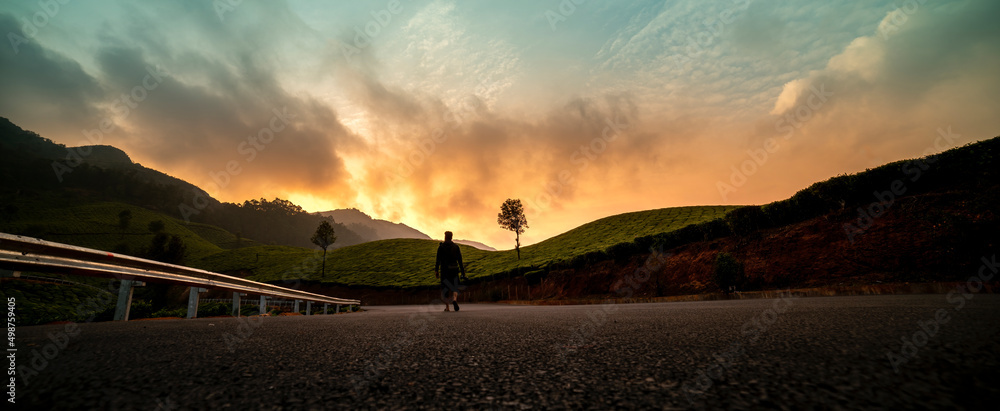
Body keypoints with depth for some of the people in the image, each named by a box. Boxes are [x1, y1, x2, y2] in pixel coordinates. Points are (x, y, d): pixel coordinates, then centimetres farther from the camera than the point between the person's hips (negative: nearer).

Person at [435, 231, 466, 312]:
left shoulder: (441, 246, -2)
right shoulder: (456, 246, 4)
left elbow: (438, 259, -7)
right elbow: (460, 260, 2)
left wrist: (436, 271, -4)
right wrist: (463, 272, 6)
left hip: (444, 269, -1)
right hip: (454, 270, 1)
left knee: (445, 289, 12)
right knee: (454, 288, 5)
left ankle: (447, 307, 12)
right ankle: (454, 299, -27)